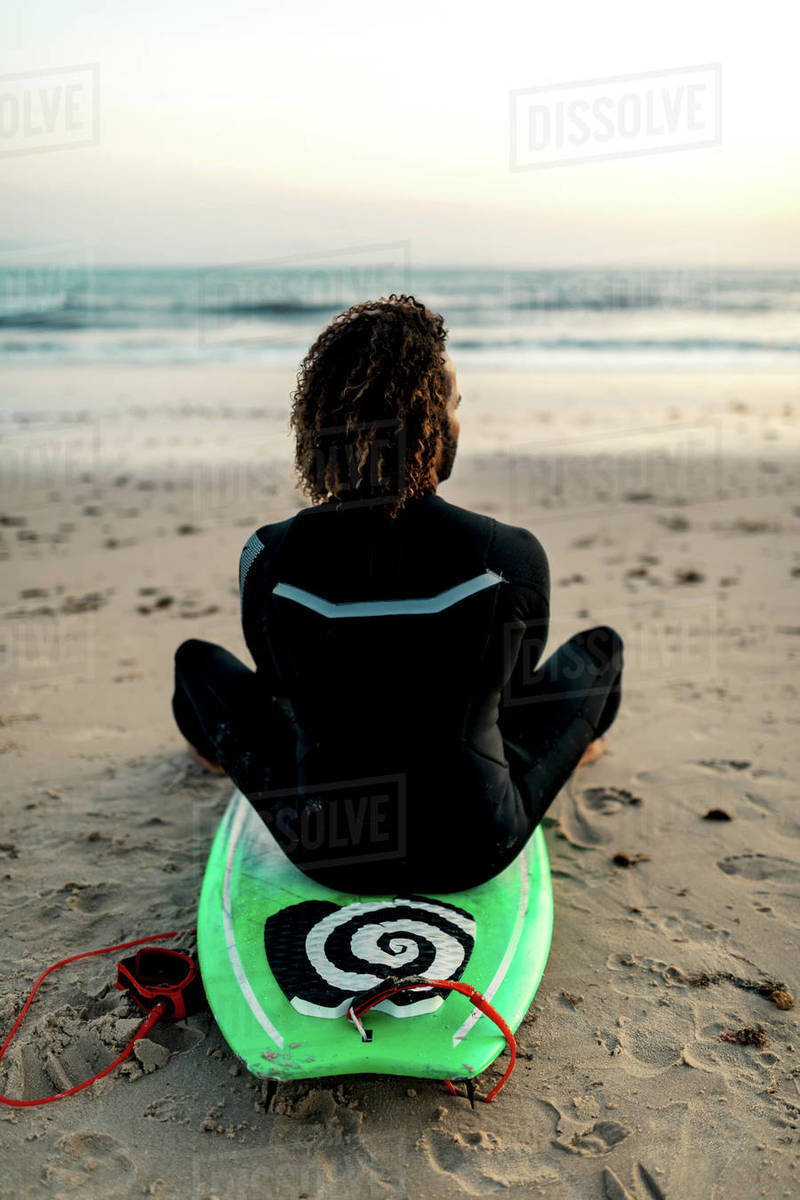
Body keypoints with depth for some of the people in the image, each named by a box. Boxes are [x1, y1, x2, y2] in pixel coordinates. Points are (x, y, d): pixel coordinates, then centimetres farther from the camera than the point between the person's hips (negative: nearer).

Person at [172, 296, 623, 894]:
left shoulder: (268, 558, -17)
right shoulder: (515, 556, -21)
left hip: (324, 852, 1)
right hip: (476, 851, 0)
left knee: (196, 658, 23)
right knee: (602, 645, 21)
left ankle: (223, 753, 62)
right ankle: (576, 748, 59)